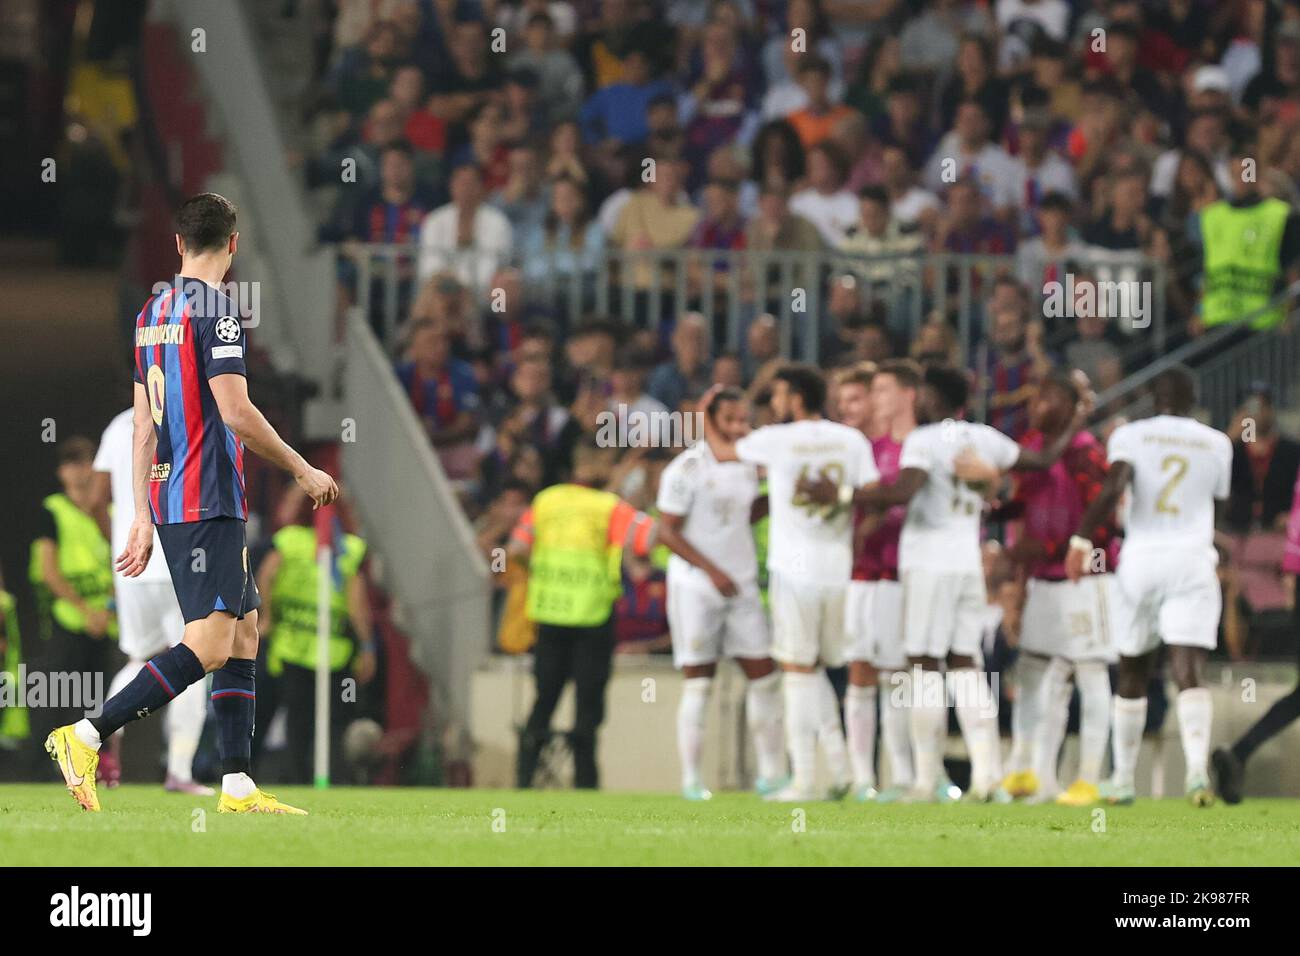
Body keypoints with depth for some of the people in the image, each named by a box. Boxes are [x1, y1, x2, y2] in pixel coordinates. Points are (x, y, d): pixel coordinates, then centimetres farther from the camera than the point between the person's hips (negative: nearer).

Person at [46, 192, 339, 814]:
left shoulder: (153, 312, 15)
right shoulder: (214, 308, -11)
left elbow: (143, 424, 17)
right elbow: (236, 412, -18)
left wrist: (144, 516, 19)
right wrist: (302, 470, -6)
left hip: (167, 499, 9)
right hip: (208, 501, -9)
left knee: (244, 629, 12)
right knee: (209, 645, -13)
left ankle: (237, 787, 8)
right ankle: (85, 738, -18)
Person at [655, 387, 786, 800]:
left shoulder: (749, 466, 11)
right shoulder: (687, 468, -11)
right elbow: (668, 530, -12)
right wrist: (712, 571, -17)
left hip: (742, 584, 6)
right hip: (695, 587, -6)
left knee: (763, 675, 1)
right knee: (698, 681, -3)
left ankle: (771, 773, 6)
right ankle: (691, 778, 4)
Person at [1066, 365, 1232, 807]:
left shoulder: (1131, 436, 1)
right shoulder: (1216, 444, 9)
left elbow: (1114, 486, -15)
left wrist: (1082, 539, -12)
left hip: (1141, 559, 0)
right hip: (1193, 558, 0)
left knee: (1133, 674, 14)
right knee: (1190, 671, -10)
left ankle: (1123, 779, 20)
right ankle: (1197, 766, -32)